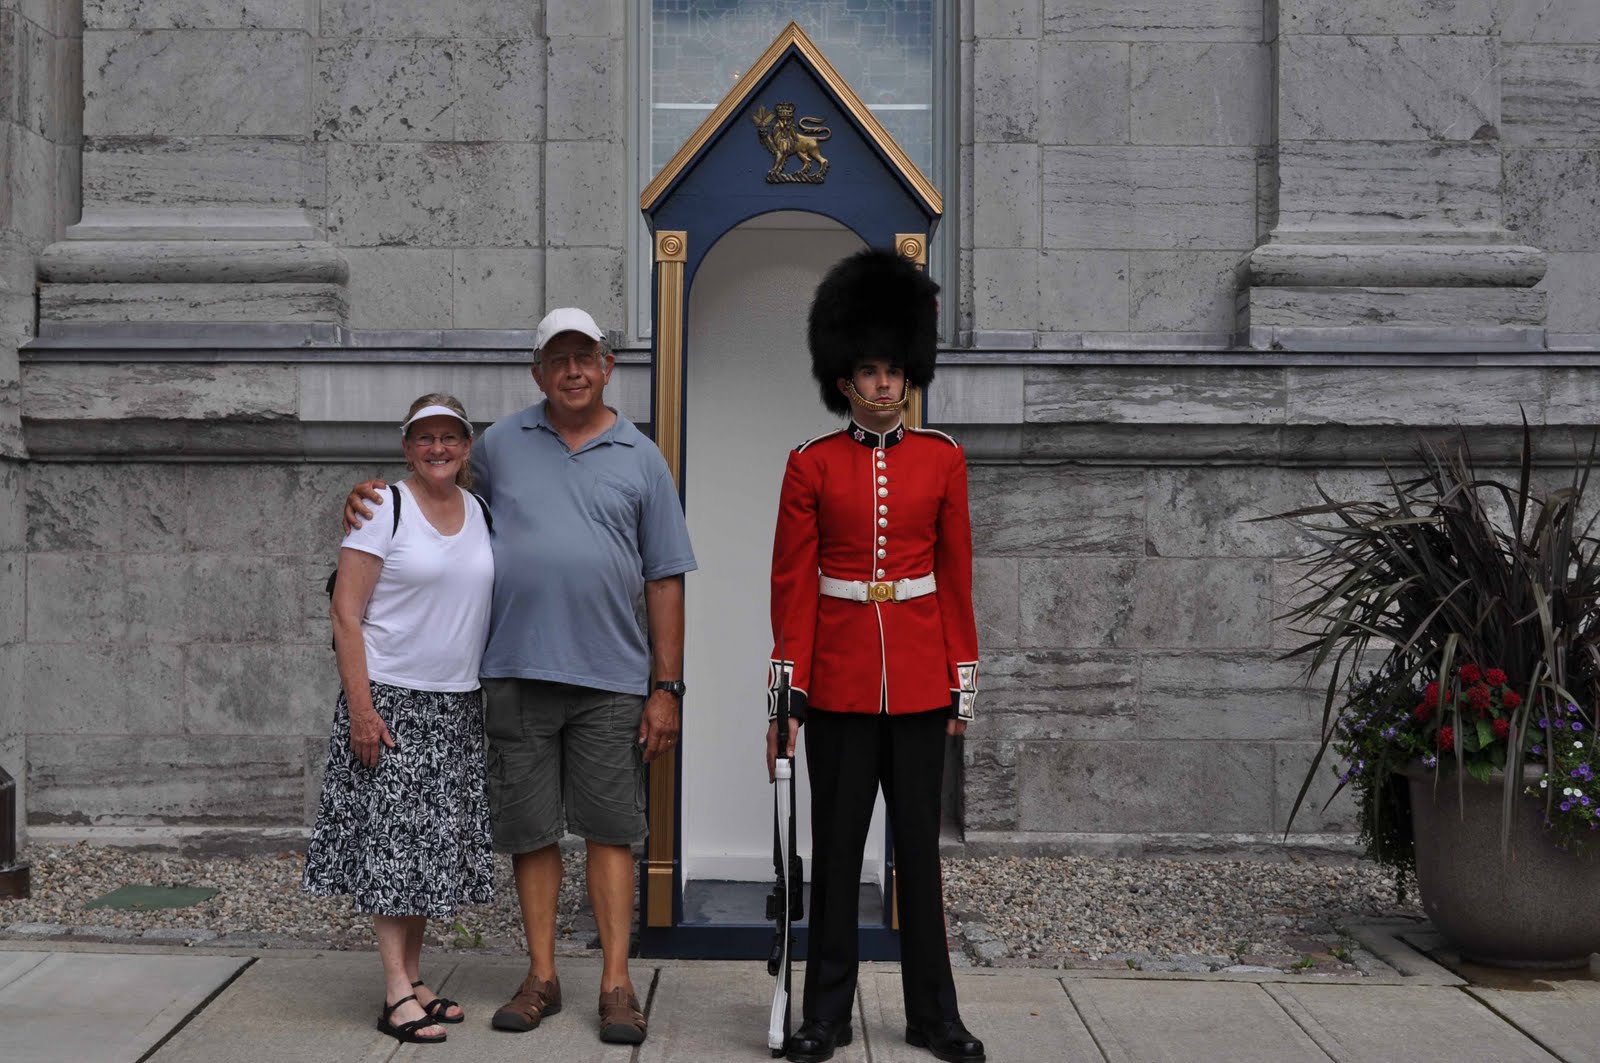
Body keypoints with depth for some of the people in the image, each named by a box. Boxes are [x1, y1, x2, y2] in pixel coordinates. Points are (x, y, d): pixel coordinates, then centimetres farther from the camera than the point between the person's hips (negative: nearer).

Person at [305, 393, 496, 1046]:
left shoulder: (479, 512, 9)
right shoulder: (383, 509, -8)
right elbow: (346, 613, -11)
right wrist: (360, 708, -17)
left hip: (458, 705, 6)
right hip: (390, 698, -6)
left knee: (436, 844, 10)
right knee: (392, 840, -5)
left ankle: (415, 979, 19)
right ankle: (397, 994, -2)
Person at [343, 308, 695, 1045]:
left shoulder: (640, 459, 6)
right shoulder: (501, 445, 9)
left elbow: (665, 582, 5)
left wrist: (666, 688, 0)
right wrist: (372, 500, -1)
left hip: (612, 680, -1)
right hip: (516, 674, 1)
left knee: (611, 830, 1)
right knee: (530, 831, 7)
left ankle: (616, 984, 8)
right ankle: (541, 977, 19)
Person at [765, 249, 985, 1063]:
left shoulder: (942, 460, 3)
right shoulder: (811, 467, -1)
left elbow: (956, 579, 6)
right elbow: (792, 589, -2)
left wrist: (963, 685, 3)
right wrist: (788, 695, -6)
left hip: (920, 683, 1)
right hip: (839, 683, -1)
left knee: (919, 844, 8)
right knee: (836, 847, 6)